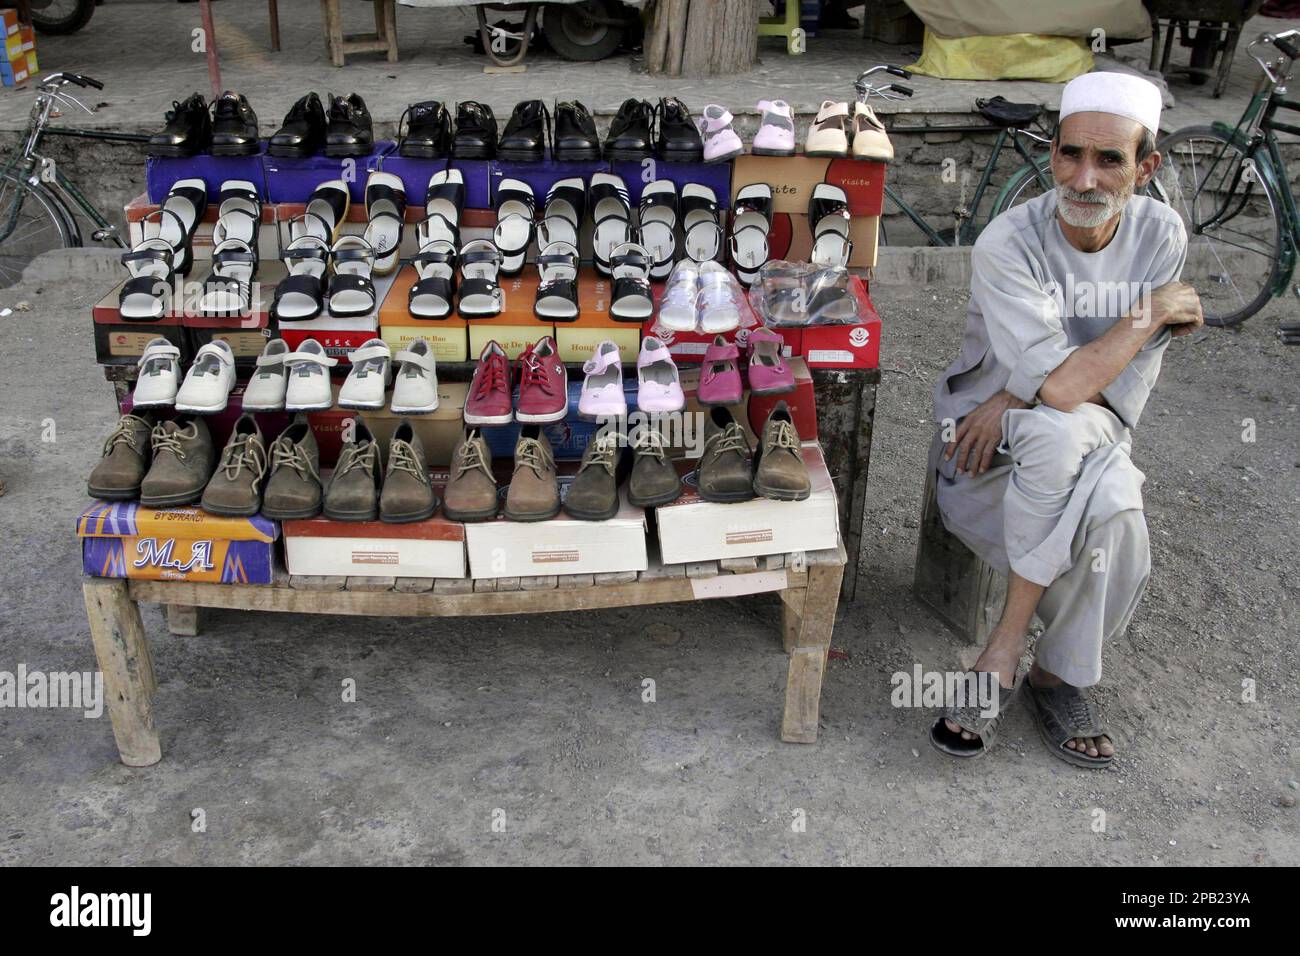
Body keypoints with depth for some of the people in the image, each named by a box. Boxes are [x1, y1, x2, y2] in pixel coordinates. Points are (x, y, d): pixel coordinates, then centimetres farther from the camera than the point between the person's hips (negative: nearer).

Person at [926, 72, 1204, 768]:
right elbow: (1063, 385, -26)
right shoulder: (1007, 245, -18)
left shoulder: (1160, 234, -4)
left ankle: (1023, 658, -7)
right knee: (1062, 430, -37)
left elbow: (1131, 383, -7)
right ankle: (1013, 654, -23)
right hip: (986, 438, -3)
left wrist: (1021, 397, -19)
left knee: (1112, 507, -32)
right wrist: (1154, 310, -14)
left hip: (1087, 442, 4)